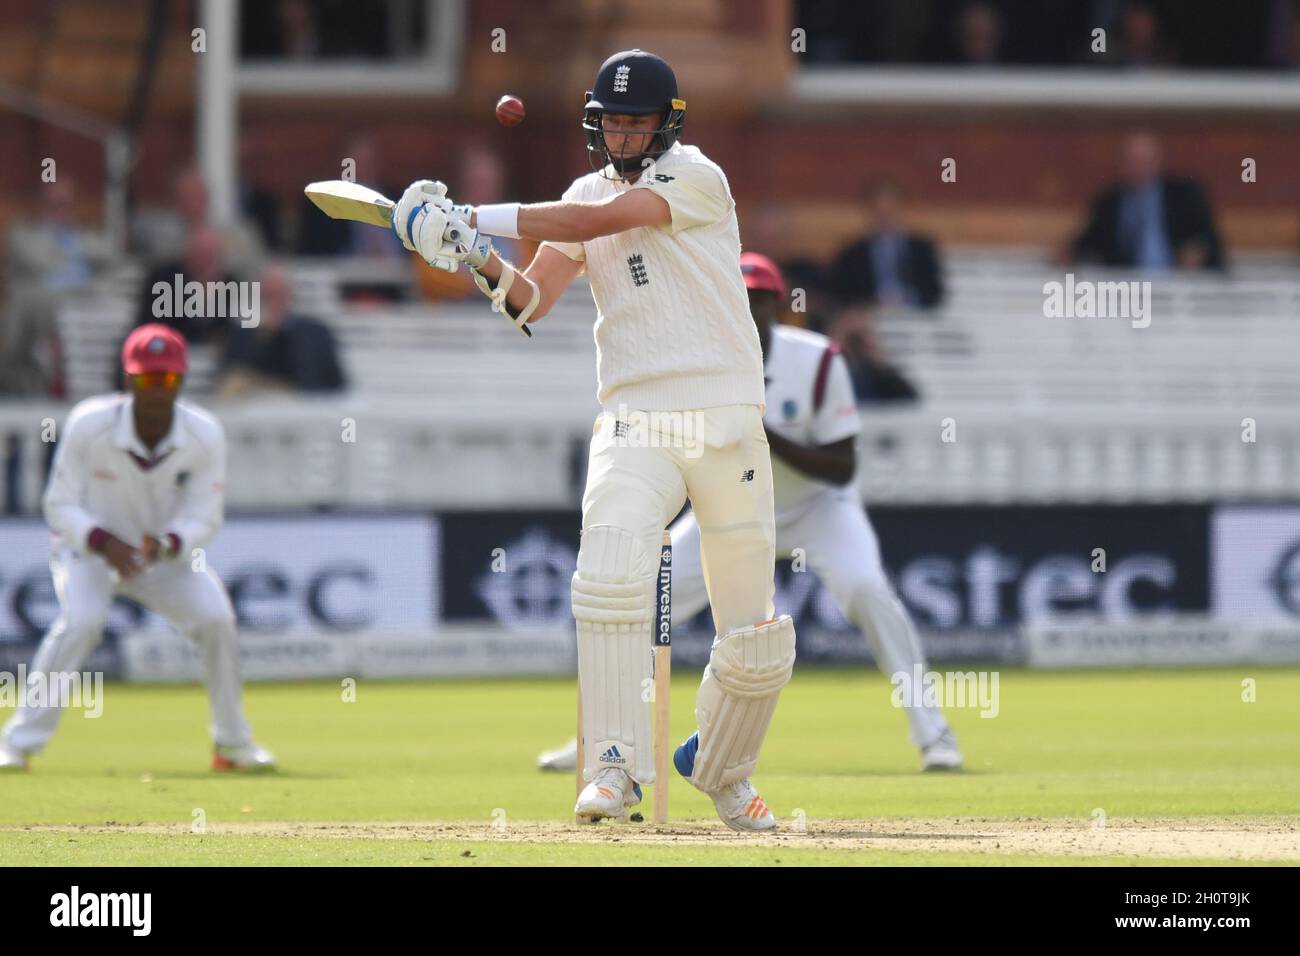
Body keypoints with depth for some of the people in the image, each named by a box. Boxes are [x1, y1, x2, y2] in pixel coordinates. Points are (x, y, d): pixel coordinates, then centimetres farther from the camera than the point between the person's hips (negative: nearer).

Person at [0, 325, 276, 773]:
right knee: (81, 619, -30)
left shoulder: (205, 435, -19)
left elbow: (203, 518, -13)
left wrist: (167, 544, -35)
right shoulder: (89, 425, -25)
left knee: (215, 617, -19)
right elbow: (60, 506, -17)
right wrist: (104, 542, -36)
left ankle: (233, 744, 1)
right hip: (88, 547, -2)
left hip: (168, 553, 3)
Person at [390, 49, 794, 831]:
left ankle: (726, 772, 25)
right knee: (610, 575, -25)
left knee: (756, 641, 0)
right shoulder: (585, 195, 12)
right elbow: (531, 304, 5)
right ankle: (615, 766, -20)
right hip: (634, 427, 3)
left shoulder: (698, 178, -4)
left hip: (728, 426, -3)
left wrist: (477, 219, -21)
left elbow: (605, 218, -19)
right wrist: (480, 258, -16)